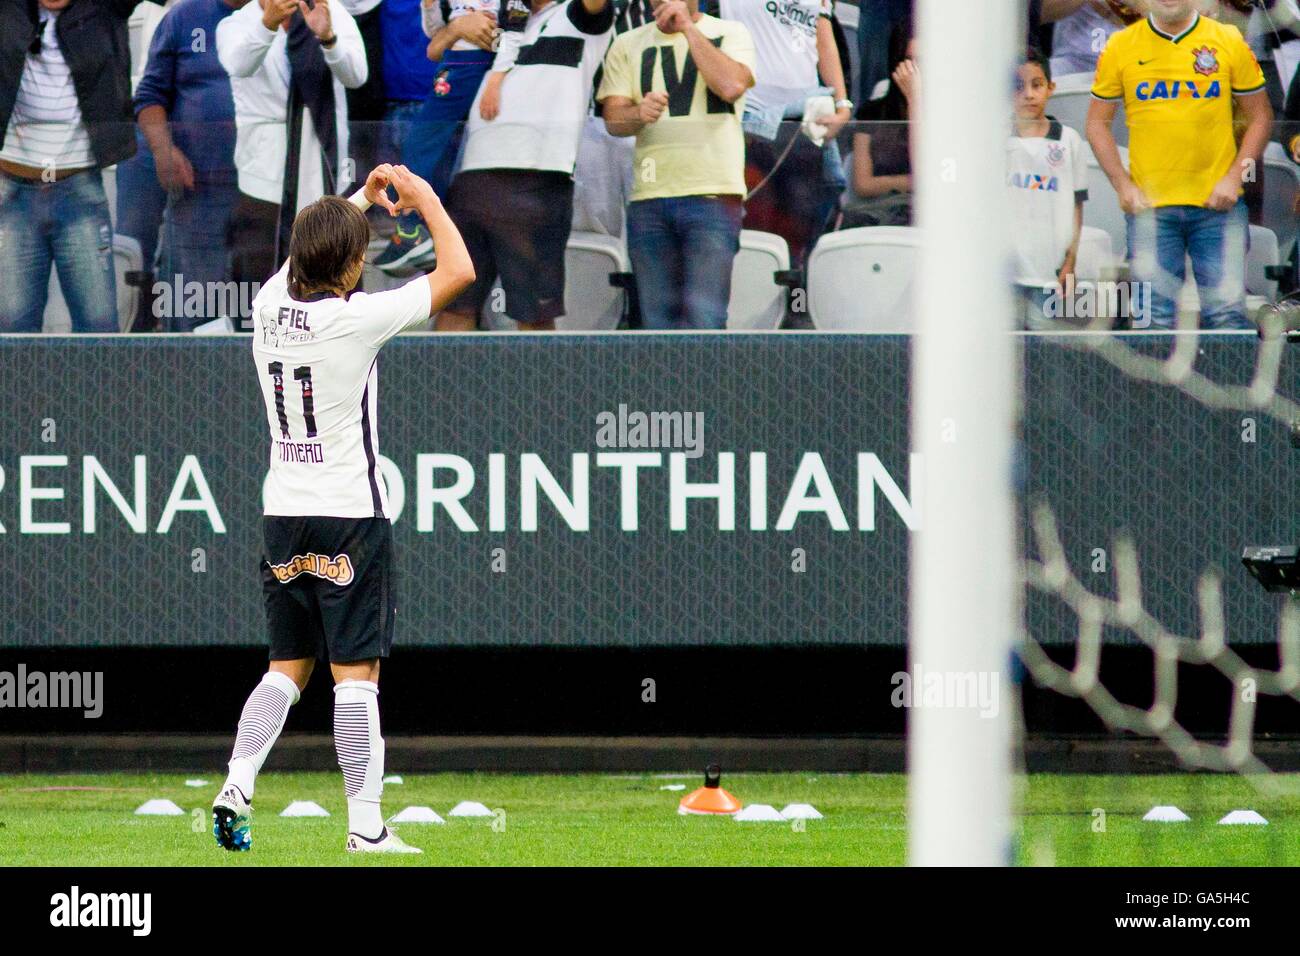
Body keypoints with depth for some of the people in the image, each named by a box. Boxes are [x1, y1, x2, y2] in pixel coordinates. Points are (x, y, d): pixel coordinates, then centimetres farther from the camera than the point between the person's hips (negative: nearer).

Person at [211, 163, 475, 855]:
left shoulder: (270, 304, 2)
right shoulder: (354, 319, -15)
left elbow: (309, 252, 27)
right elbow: (457, 271, -9)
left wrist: (364, 196, 27)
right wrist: (423, 195, 3)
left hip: (283, 514, 6)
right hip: (350, 516, -6)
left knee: (288, 667, 14)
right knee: (356, 674, -4)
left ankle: (236, 788, 0)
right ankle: (366, 826, -4)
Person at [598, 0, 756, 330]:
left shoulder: (730, 34, 9)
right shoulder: (628, 45, 16)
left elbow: (732, 86, -11)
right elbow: (613, 117, 6)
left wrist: (688, 28, -6)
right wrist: (638, 114, -18)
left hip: (712, 193, -4)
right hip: (649, 198, 4)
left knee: (703, 316, -14)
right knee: (659, 320, 2)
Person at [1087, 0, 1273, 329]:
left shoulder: (1230, 41, 4)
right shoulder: (1120, 48, 4)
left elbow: (1260, 117, 8)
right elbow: (1097, 122, 10)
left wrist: (1234, 178, -4)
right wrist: (1122, 185, -1)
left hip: (1217, 203, 0)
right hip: (1149, 204, 0)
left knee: (1227, 311, -6)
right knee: (1155, 317, -2)